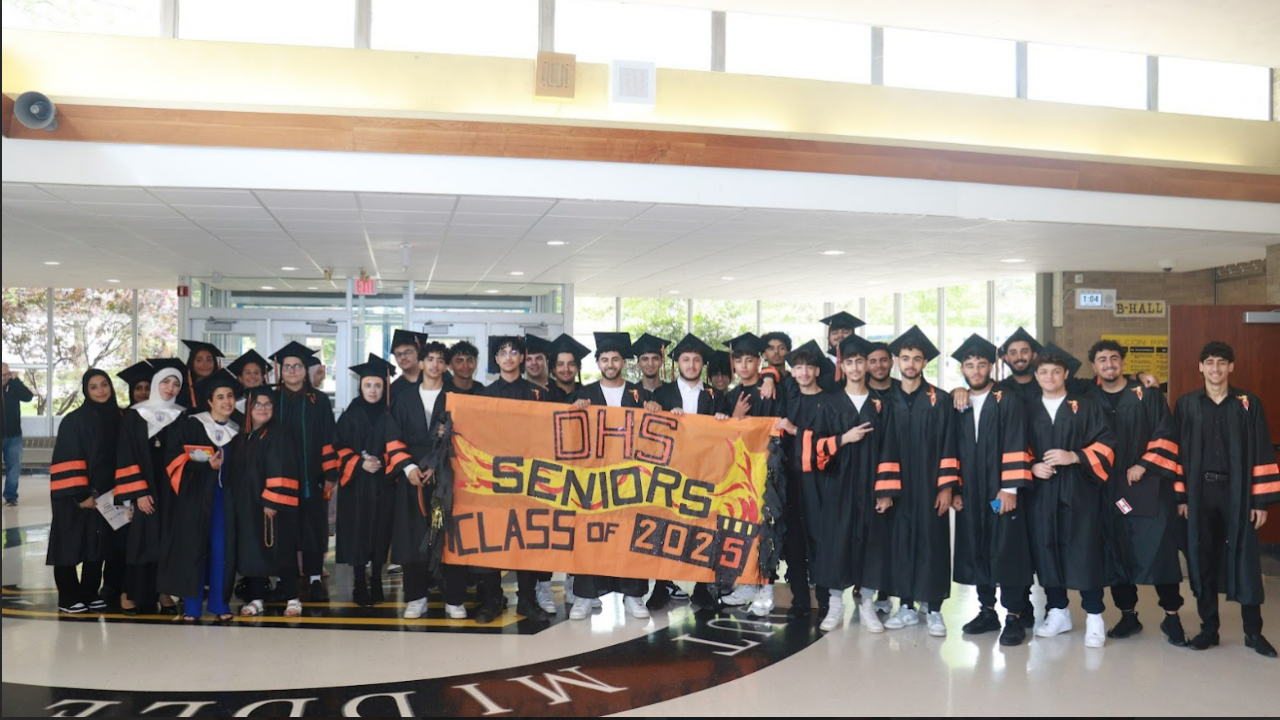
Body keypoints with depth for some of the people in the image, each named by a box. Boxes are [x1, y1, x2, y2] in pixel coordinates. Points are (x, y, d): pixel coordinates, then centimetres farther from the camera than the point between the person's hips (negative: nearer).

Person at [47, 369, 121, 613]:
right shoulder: (74, 420, -9)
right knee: (70, 545, 1)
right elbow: (67, 461, -13)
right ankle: (68, 598, 10)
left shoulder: (117, 418, 7)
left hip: (104, 494, 5)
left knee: (98, 546, 9)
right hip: (75, 497, -5)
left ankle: (90, 594, 18)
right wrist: (80, 494, -17)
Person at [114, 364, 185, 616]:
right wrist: (139, 492, -12)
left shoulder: (182, 418, 7)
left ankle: (163, 592, 10)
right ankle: (130, 593, 7)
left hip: (171, 490, 2)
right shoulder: (134, 415, 0)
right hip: (142, 489, -2)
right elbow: (125, 457, -4)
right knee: (140, 538, -3)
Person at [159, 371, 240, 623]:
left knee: (221, 549, 0)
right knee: (193, 548, -2)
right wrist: (206, 465, -19)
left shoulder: (237, 431, 11)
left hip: (224, 497, 3)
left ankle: (220, 603, 9)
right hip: (195, 496, -3)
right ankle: (191, 605, 7)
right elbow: (175, 455, -9)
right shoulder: (191, 424, -1)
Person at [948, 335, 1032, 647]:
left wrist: (1010, 489, -16)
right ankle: (987, 611, 20)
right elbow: (954, 451, 12)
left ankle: (1014, 617, 6)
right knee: (977, 552, 9)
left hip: (1001, 492, -4)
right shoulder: (958, 405, 10)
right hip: (970, 494, 4)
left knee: (1007, 551, -2)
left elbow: (1015, 448, -9)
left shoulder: (1008, 401, -3)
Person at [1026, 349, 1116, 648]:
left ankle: (1094, 617, 5)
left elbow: (1106, 443, -3)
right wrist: (1032, 467, -7)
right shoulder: (1028, 411, 11)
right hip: (1041, 491, 3)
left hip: (1079, 490, -3)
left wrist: (1074, 457, -15)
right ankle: (1057, 612, 17)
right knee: (1047, 549, 5)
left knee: (1084, 550, -4)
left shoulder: (1086, 407, 4)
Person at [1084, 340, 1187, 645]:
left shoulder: (1148, 395, 2)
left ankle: (1171, 616, 7)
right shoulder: (1088, 400, 8)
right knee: (1116, 553, 5)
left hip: (1148, 486, -2)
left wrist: (1143, 465, -14)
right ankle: (1128, 615, 16)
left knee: (1159, 550, -5)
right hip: (1107, 489, 2)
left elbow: (1165, 436, -4)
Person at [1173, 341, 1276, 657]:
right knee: (1203, 560, 6)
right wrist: (1180, 496, -2)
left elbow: (1261, 454, 0)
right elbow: (1178, 451, 3)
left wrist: (1261, 499, -5)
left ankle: (1253, 632, 14)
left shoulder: (1248, 404, 1)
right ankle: (1208, 628, 17)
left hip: (1237, 493, -1)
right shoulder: (1186, 404, 3)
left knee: (1245, 561, 3)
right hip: (1199, 493, 1)